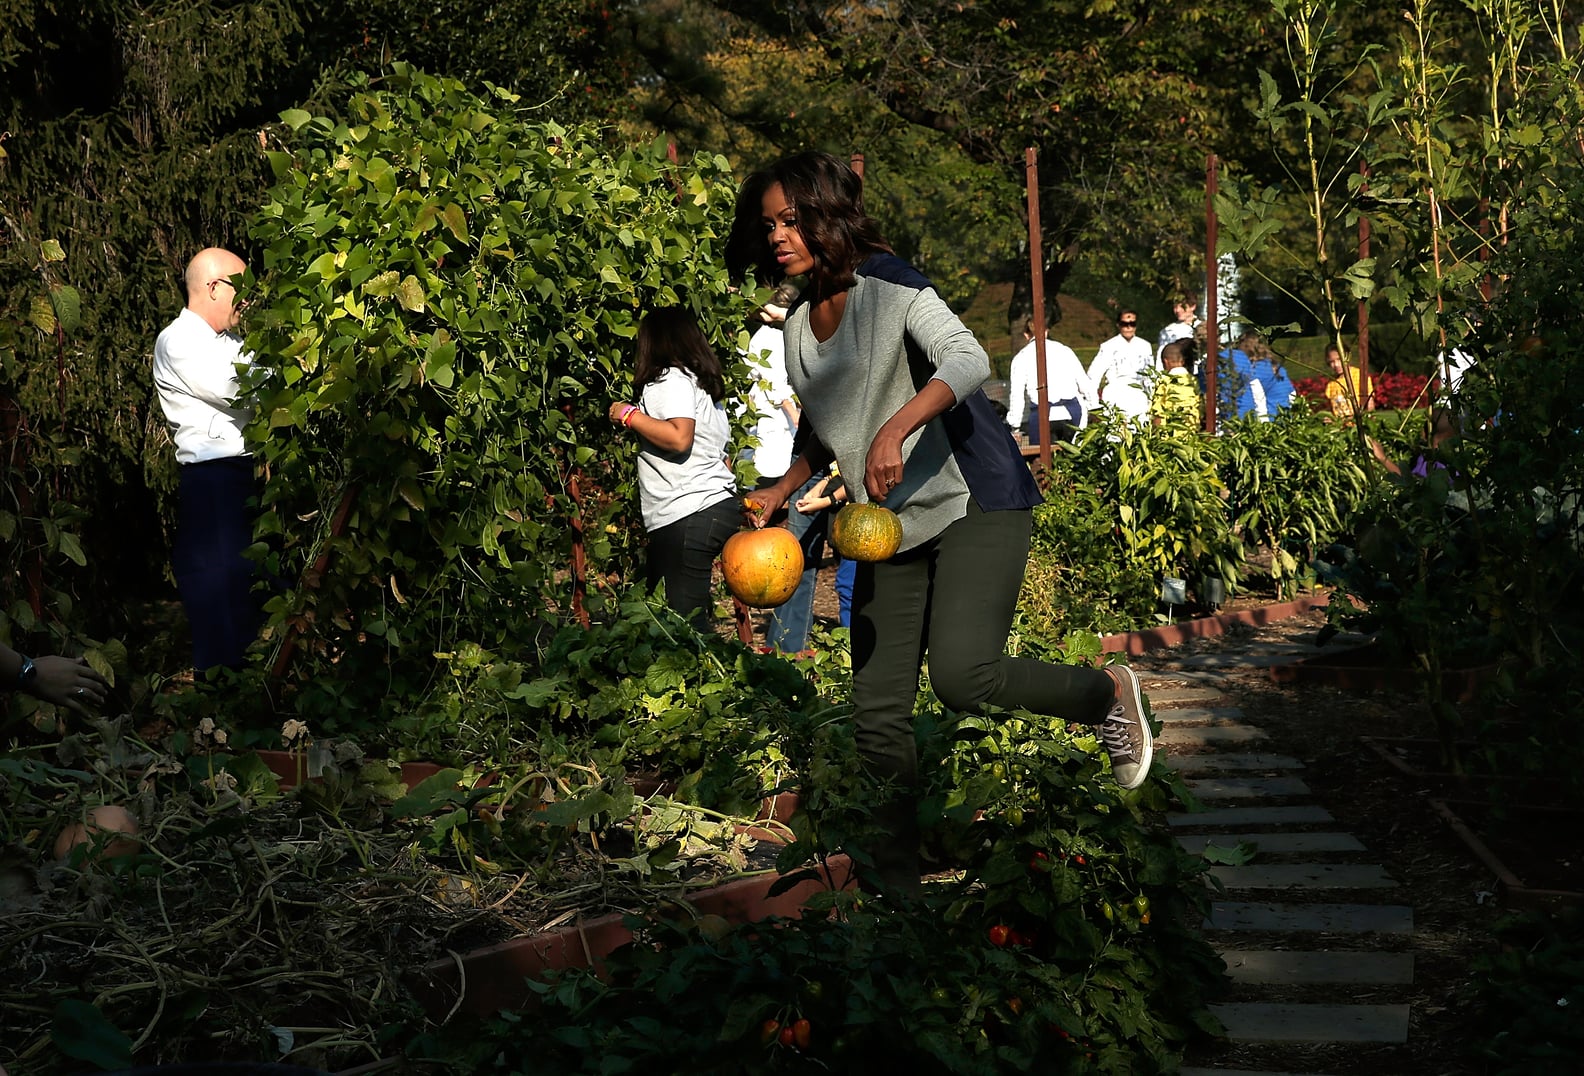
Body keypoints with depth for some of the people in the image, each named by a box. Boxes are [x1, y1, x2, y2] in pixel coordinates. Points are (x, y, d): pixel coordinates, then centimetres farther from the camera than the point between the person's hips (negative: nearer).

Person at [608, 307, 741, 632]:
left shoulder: (672, 379, -5)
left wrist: (630, 415, -9)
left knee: (687, 617, -11)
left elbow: (679, 438, -21)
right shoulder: (702, 383, 23)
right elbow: (722, 454, 23)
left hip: (689, 516, -10)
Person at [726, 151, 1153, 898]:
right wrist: (781, 493, 15)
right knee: (878, 711, 3)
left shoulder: (887, 284, -11)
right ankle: (895, 878, 18)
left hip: (977, 503, -7)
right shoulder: (798, 329, 11)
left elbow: (967, 359, -28)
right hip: (892, 527, 7)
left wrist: (896, 429, -41)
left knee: (961, 674, -26)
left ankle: (1107, 695, 2)